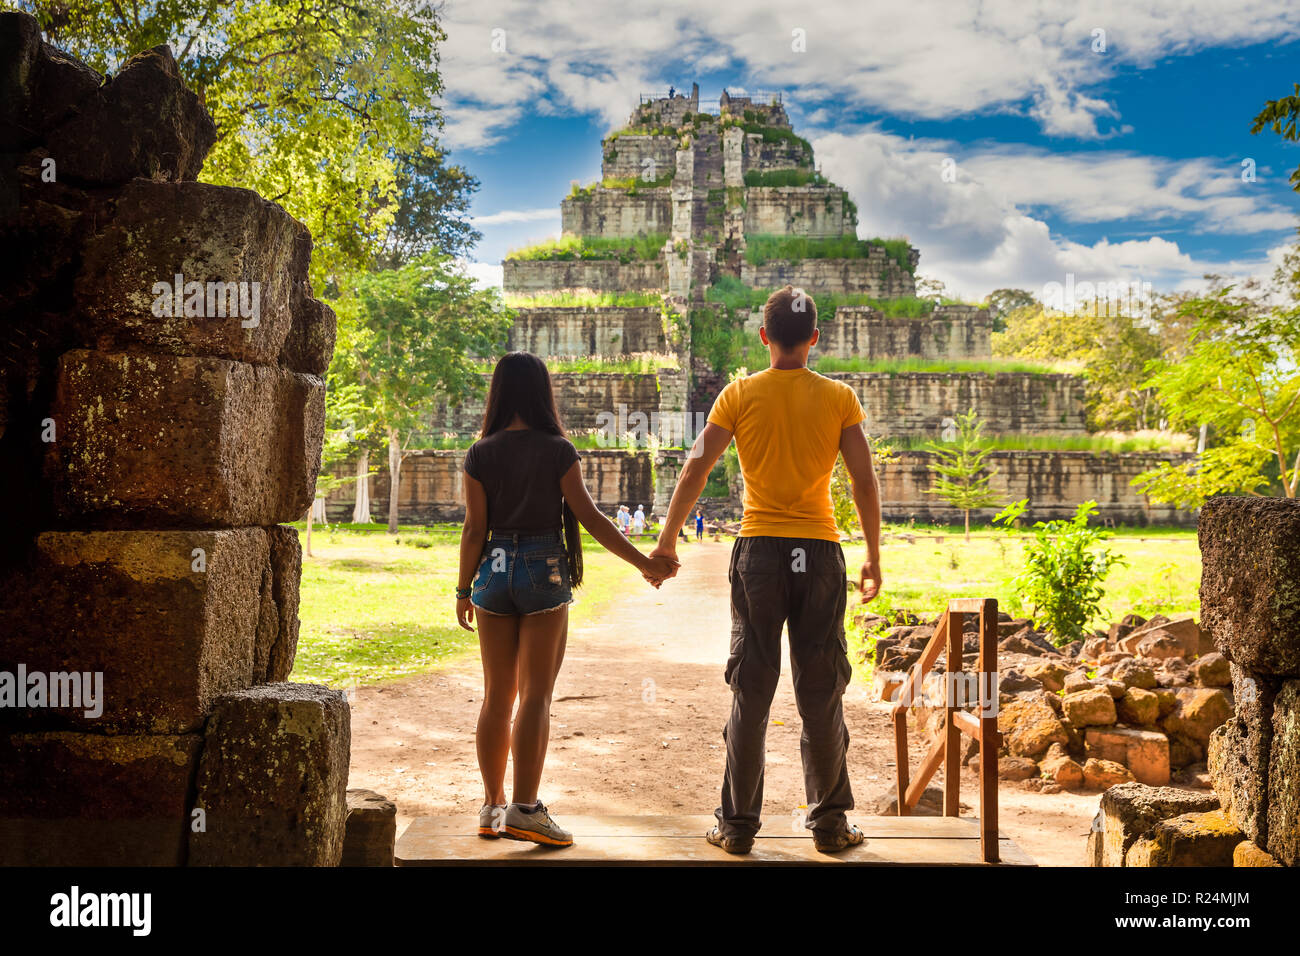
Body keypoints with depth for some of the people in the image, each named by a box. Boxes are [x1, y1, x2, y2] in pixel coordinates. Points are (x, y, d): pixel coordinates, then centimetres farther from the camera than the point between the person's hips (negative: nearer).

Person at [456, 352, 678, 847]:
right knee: (535, 695, -1)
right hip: (544, 571, -3)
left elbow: (474, 527, 1)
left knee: (497, 696, 11)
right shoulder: (558, 450, -5)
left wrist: (464, 589, 10)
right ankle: (524, 807, -7)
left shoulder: (480, 454, 2)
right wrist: (643, 562, -3)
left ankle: (492, 806, 17)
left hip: (494, 570, 3)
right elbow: (589, 517, -8)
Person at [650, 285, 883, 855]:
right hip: (820, 551, 0)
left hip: (758, 551, 0)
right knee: (821, 693, 8)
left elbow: (695, 470, -4)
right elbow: (864, 483, -1)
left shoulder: (740, 395, 0)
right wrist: (873, 557, 8)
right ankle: (830, 822, 16)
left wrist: (667, 539, 6)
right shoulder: (839, 398, 1)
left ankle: (738, 824, 12)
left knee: (750, 691, 6)